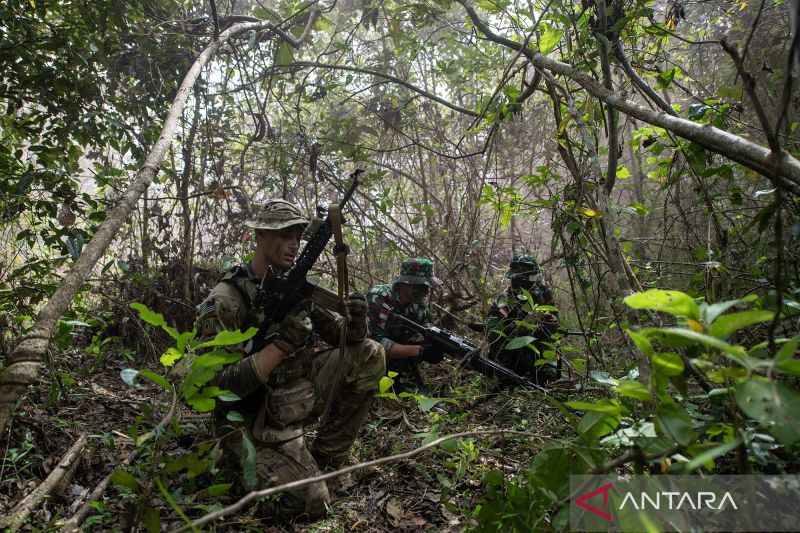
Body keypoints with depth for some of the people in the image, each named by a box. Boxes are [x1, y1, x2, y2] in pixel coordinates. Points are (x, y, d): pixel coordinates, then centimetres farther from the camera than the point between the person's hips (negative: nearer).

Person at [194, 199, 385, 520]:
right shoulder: (225, 300, -17)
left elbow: (340, 336, 6)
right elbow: (217, 386, -23)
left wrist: (355, 322, -19)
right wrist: (282, 343, -31)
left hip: (298, 394, 6)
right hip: (259, 422, -6)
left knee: (369, 356, -9)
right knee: (310, 504, -21)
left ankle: (323, 459, 1)